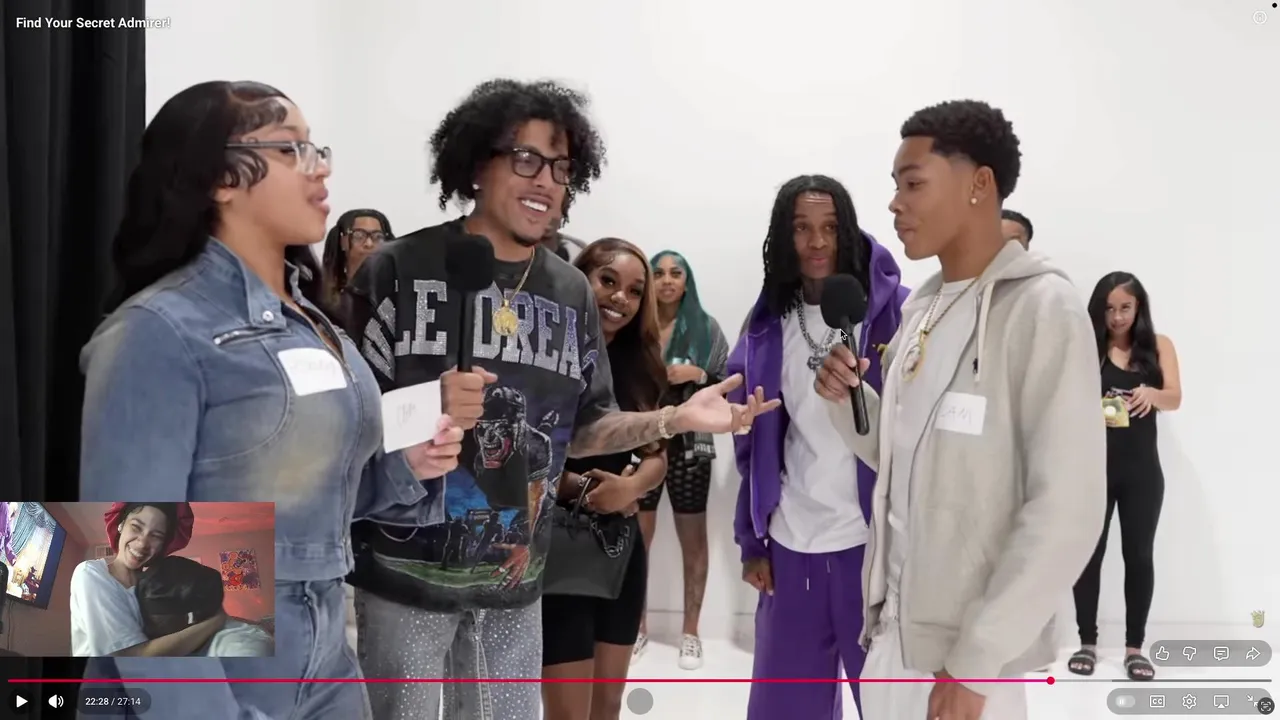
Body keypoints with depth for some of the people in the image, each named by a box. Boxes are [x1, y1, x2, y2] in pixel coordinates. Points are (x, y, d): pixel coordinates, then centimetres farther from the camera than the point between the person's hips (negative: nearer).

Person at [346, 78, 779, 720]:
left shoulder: (572, 293, 6)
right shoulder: (398, 271, -8)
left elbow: (582, 429, 9)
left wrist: (675, 420, -6)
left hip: (514, 582, 4)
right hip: (407, 574, -4)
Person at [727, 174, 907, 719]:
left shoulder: (895, 311, -5)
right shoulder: (768, 326, 8)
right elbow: (754, 444, 11)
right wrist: (753, 540, 10)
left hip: (877, 541, -4)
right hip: (790, 547, 4)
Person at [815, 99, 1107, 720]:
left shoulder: (1044, 309, -14)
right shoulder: (919, 308, 8)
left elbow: (1065, 510, -19)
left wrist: (974, 663, -18)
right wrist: (847, 402, -4)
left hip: (966, 652, -7)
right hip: (893, 632, 7)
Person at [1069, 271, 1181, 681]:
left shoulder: (1158, 346, 3)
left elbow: (1175, 399, -7)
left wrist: (1152, 394, -30)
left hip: (1141, 469, 1)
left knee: (1139, 555, 6)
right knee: (1089, 552, 4)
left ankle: (1135, 647, 14)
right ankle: (1087, 643, 14)